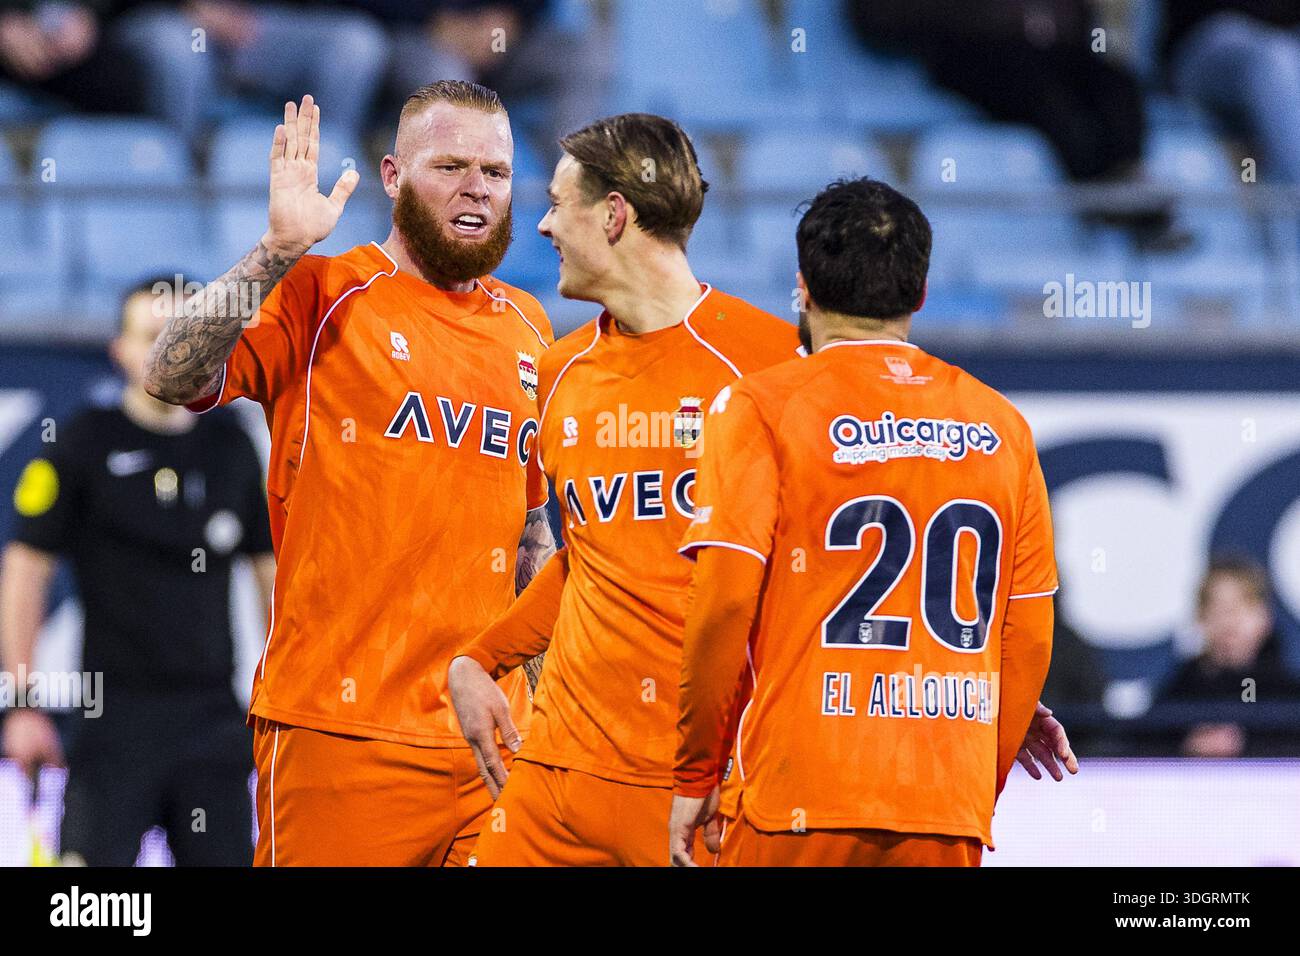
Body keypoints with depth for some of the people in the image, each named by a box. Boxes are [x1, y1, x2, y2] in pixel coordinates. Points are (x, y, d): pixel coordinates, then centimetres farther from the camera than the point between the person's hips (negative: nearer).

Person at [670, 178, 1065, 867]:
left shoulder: (761, 408, -1)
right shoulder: (1000, 424, 11)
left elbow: (723, 603, -8)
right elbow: (1029, 636, 11)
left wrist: (694, 778, 0)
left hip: (801, 809, -4)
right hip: (950, 816, 4)